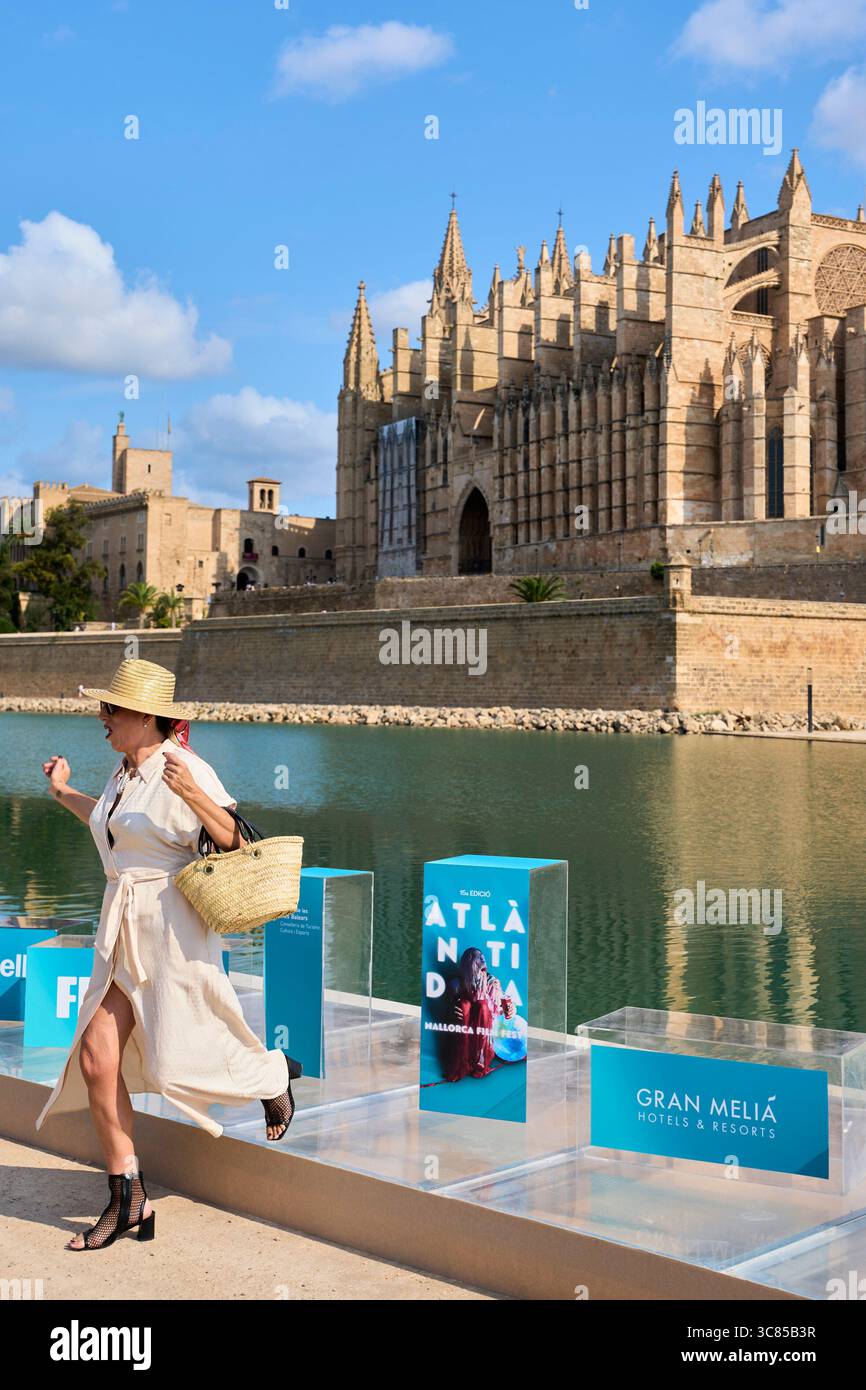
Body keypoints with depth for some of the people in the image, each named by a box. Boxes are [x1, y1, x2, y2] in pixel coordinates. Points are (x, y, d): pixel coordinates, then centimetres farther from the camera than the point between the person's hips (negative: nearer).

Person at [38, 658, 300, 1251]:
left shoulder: (189, 771, -15)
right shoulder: (127, 770, 10)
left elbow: (238, 843, -19)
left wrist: (191, 793, -33)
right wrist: (66, 794, 32)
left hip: (173, 928, -8)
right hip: (123, 932, 8)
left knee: (176, 1064, 0)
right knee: (95, 1060, 1)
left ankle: (275, 1073, 31)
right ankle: (128, 1199, 12)